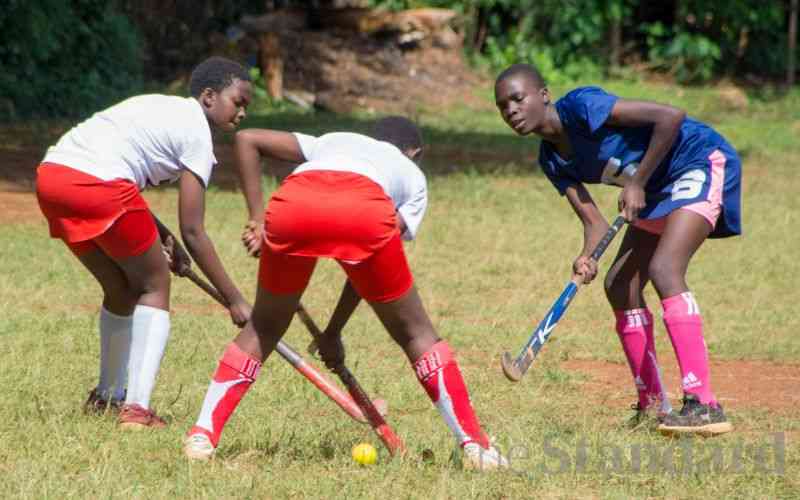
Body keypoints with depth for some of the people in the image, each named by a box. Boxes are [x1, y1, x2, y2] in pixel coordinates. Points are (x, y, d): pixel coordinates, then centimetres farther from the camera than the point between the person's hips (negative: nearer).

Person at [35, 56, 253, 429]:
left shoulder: (162, 108, 28)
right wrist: (234, 300, 5)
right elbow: (192, 232, 1)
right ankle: (136, 409, -3)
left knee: (122, 289, 24)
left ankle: (107, 397, 38)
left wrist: (163, 236, 17)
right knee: (155, 287, 7)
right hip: (98, 184, -8)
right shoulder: (197, 132, 4)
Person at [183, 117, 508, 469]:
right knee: (414, 332, 17)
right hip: (364, 214, -2)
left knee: (263, 329, 24)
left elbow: (246, 139, 32)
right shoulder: (413, 177, 37)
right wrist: (333, 333, 34)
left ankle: (202, 435, 19)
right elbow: (369, 267, 28)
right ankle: (474, 445, 15)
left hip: (291, 202, 2)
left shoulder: (332, 141, 43)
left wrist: (257, 220, 27)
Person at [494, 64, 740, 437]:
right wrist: (588, 256, -25)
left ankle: (703, 406, -30)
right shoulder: (553, 160, 2)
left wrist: (638, 183, -24)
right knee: (620, 287, 6)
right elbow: (593, 220, -3)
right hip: (659, 190, 10)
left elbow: (670, 117, -27)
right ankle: (652, 407, 16)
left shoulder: (580, 106, -23)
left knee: (663, 270, -25)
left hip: (703, 161, -10)